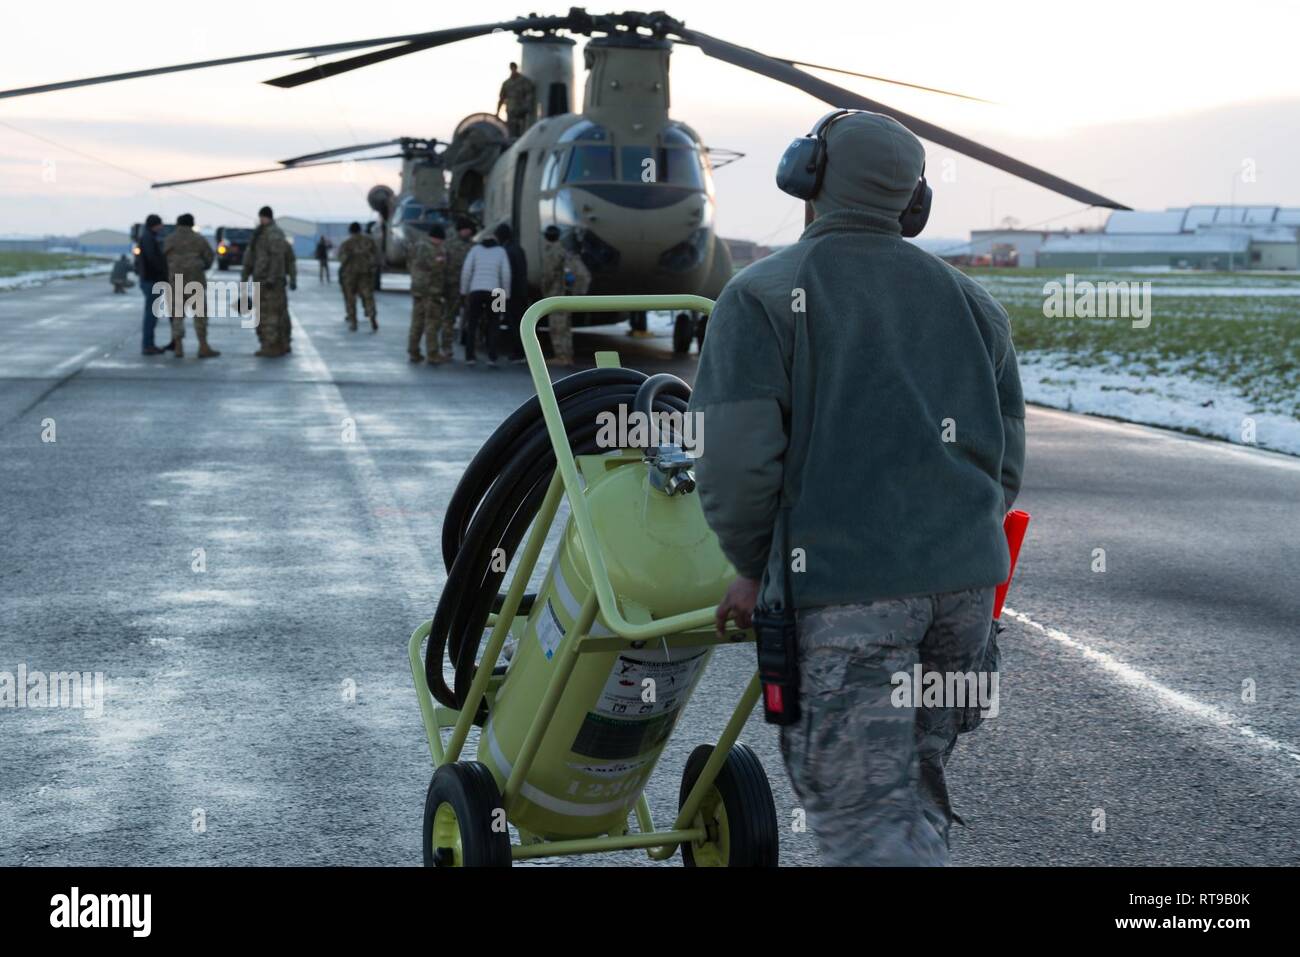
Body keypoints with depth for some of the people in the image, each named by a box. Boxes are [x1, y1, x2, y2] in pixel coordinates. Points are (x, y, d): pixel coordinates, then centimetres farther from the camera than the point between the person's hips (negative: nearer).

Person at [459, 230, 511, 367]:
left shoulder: (476, 249, 10)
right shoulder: (501, 251, 10)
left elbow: (466, 270, 0)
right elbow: (505, 274, 2)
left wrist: (464, 291, 6)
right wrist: (505, 294, 8)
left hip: (475, 290, 0)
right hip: (493, 292, 0)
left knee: (472, 325, 10)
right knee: (492, 327, 9)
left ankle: (469, 357, 2)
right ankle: (492, 358, -2)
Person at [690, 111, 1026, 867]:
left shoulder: (763, 296, -1)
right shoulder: (969, 299, 14)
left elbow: (735, 461, -11)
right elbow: (1004, 464, 12)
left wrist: (755, 570, 5)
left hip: (841, 588, -5)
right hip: (964, 579, 6)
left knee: (867, 815, -3)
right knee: (911, 788, 19)